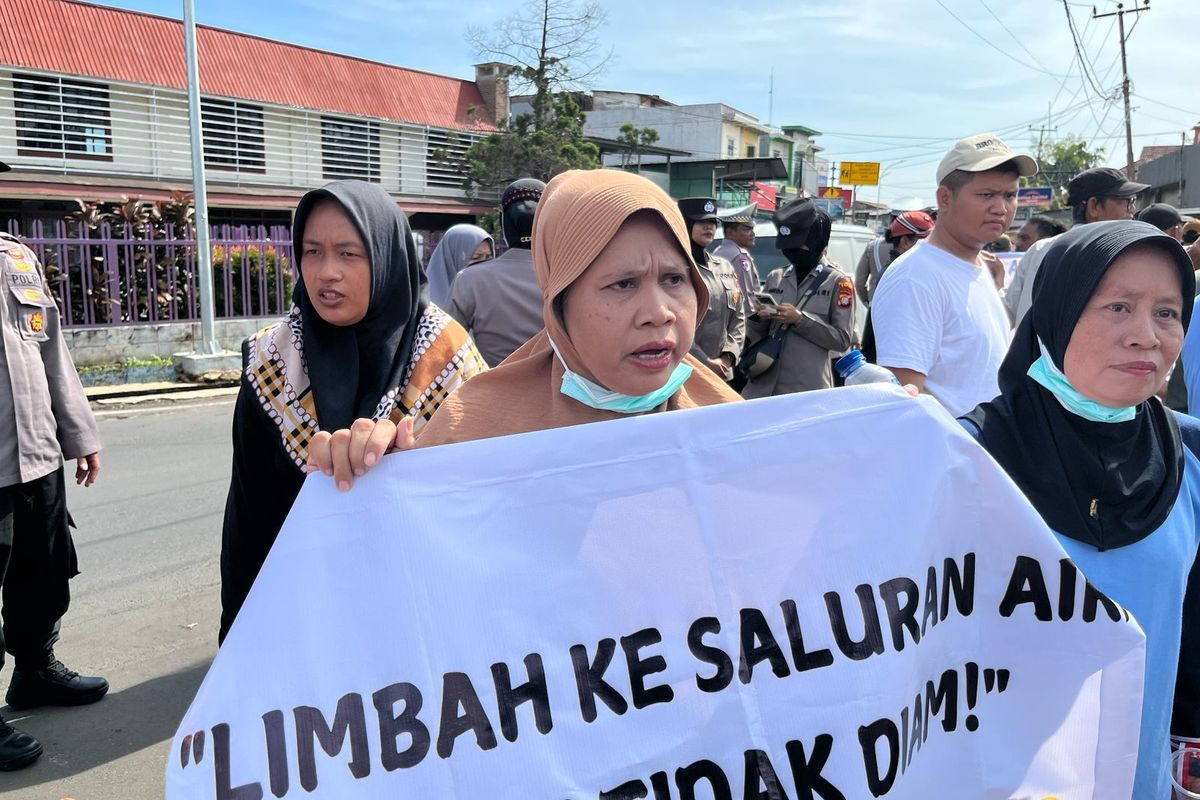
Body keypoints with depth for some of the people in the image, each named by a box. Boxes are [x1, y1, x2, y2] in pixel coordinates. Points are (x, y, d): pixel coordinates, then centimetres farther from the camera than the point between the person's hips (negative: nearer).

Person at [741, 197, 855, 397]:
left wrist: (800, 319, -13)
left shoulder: (838, 282, 1)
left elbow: (843, 339, -6)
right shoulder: (775, 277, 13)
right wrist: (758, 318, -5)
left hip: (807, 390, -4)